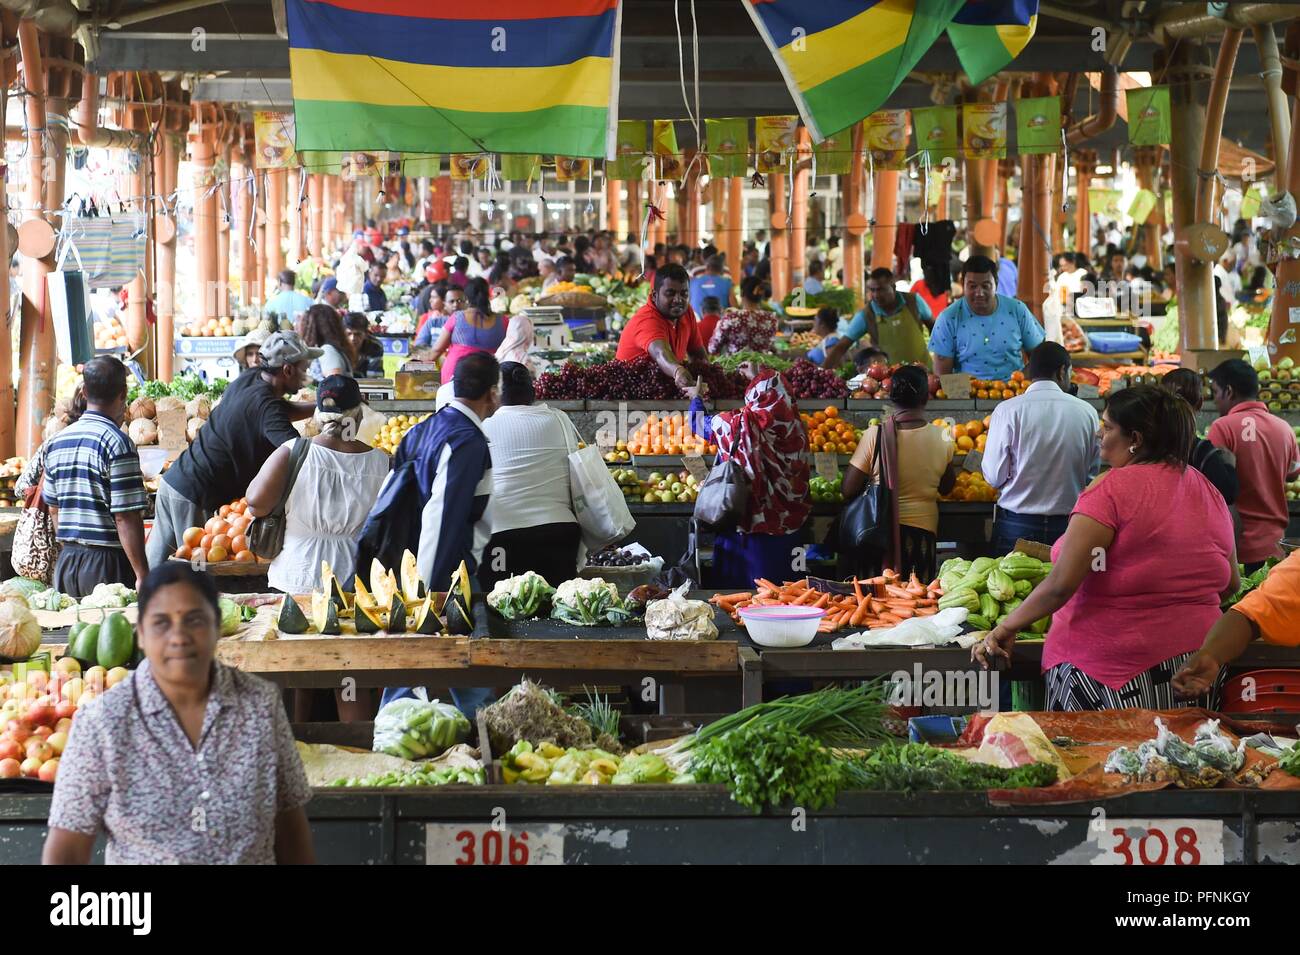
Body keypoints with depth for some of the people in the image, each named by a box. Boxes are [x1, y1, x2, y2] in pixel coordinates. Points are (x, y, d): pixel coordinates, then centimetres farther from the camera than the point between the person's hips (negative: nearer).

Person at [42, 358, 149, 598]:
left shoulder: (56, 441, 9)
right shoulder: (117, 443, -13)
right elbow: (125, 517, -17)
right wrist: (142, 575, -14)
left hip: (66, 563, 7)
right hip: (107, 564, -7)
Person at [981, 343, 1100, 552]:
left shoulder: (1007, 411, -8)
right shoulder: (1086, 411, -2)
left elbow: (994, 477, -6)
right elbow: (1092, 476, 5)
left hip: (1016, 526, -1)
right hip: (1069, 525, 2)